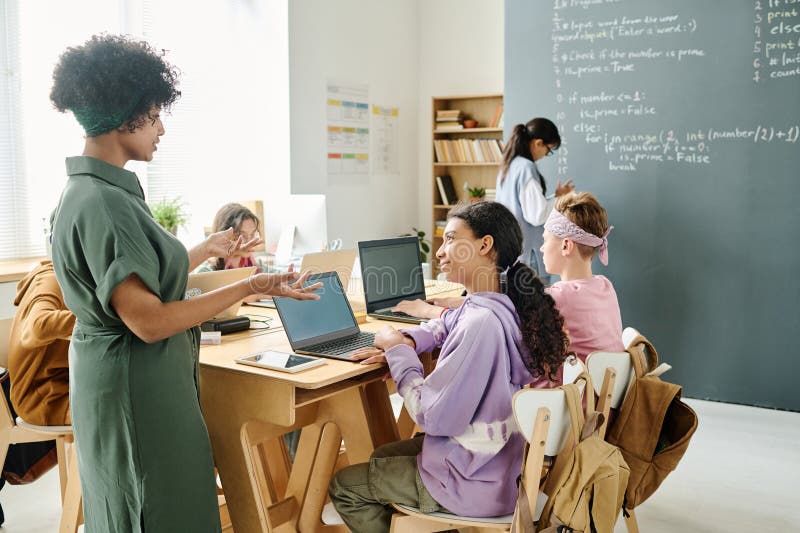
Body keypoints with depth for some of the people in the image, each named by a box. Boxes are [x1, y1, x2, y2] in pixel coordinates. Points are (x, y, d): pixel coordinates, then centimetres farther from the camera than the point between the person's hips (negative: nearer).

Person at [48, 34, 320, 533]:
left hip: (127, 375, 10)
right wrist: (249, 287, -24)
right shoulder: (101, 203, -24)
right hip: (135, 385, -10)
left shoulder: (94, 189, 7)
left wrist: (207, 249, 19)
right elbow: (148, 320, -27)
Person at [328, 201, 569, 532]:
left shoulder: (481, 324, -32)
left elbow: (430, 415, -26)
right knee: (382, 456, 29)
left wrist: (399, 350, -12)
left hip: (476, 483, -9)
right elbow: (445, 326, 19)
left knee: (343, 486, 8)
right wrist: (404, 342, 0)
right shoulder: (506, 303, -2)